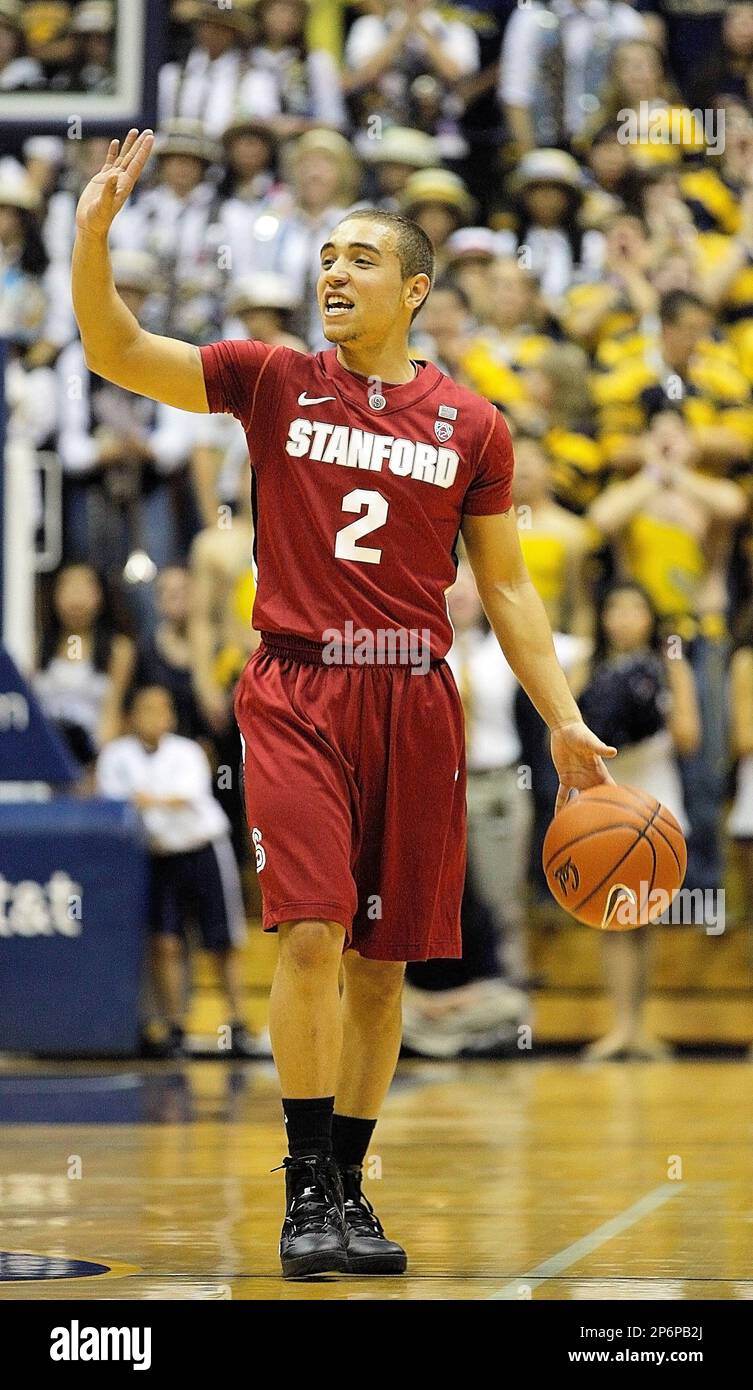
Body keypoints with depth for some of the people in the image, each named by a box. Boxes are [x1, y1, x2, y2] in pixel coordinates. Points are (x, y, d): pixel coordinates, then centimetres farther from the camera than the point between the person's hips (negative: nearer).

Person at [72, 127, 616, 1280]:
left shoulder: (471, 427, 7)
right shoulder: (274, 383, 4)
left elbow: (505, 586, 11)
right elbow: (116, 351, -4)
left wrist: (563, 718, 3)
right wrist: (96, 228, -19)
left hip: (415, 705, 2)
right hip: (298, 694, -2)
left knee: (384, 960, 5)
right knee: (313, 935, -15)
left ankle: (348, 1187, 16)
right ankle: (307, 1188, -8)